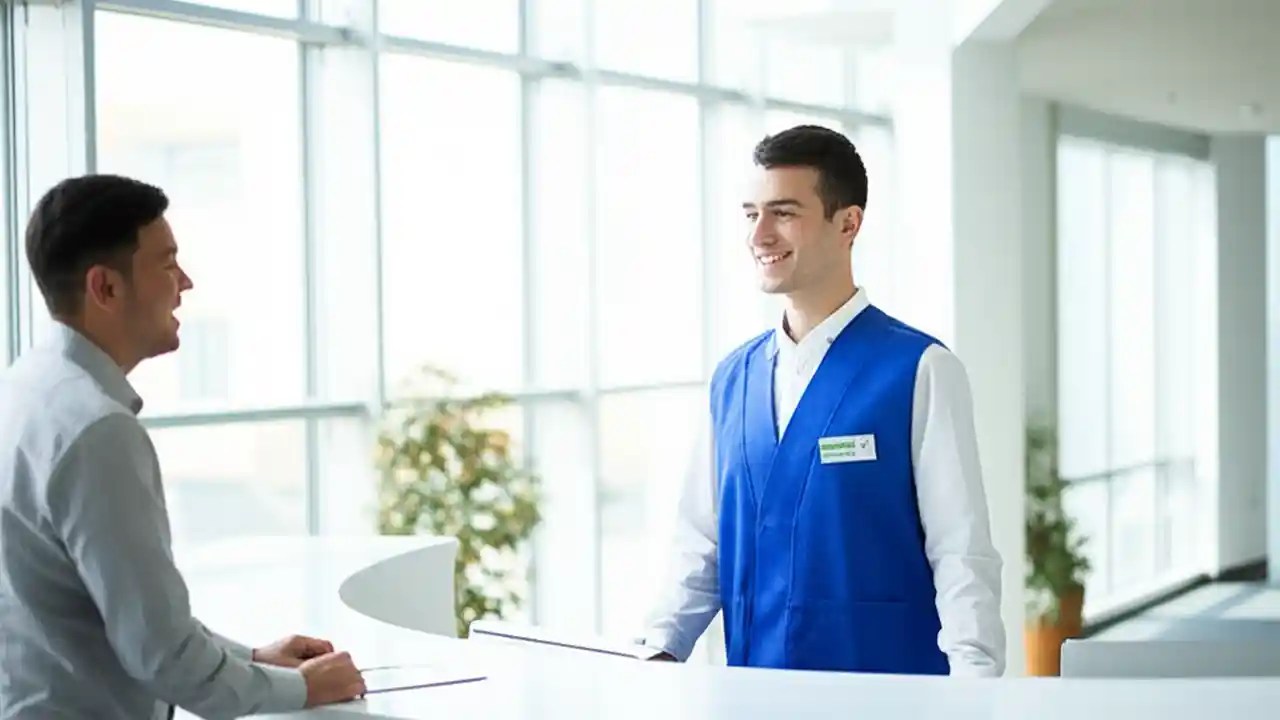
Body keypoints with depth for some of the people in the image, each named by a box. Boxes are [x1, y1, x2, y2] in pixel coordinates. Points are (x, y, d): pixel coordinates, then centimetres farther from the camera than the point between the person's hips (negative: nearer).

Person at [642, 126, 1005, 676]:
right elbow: (702, 545, 11)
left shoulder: (920, 371, -8)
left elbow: (962, 556, -12)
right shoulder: (732, 379, 9)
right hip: (753, 692, 5)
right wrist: (659, 652, -2)